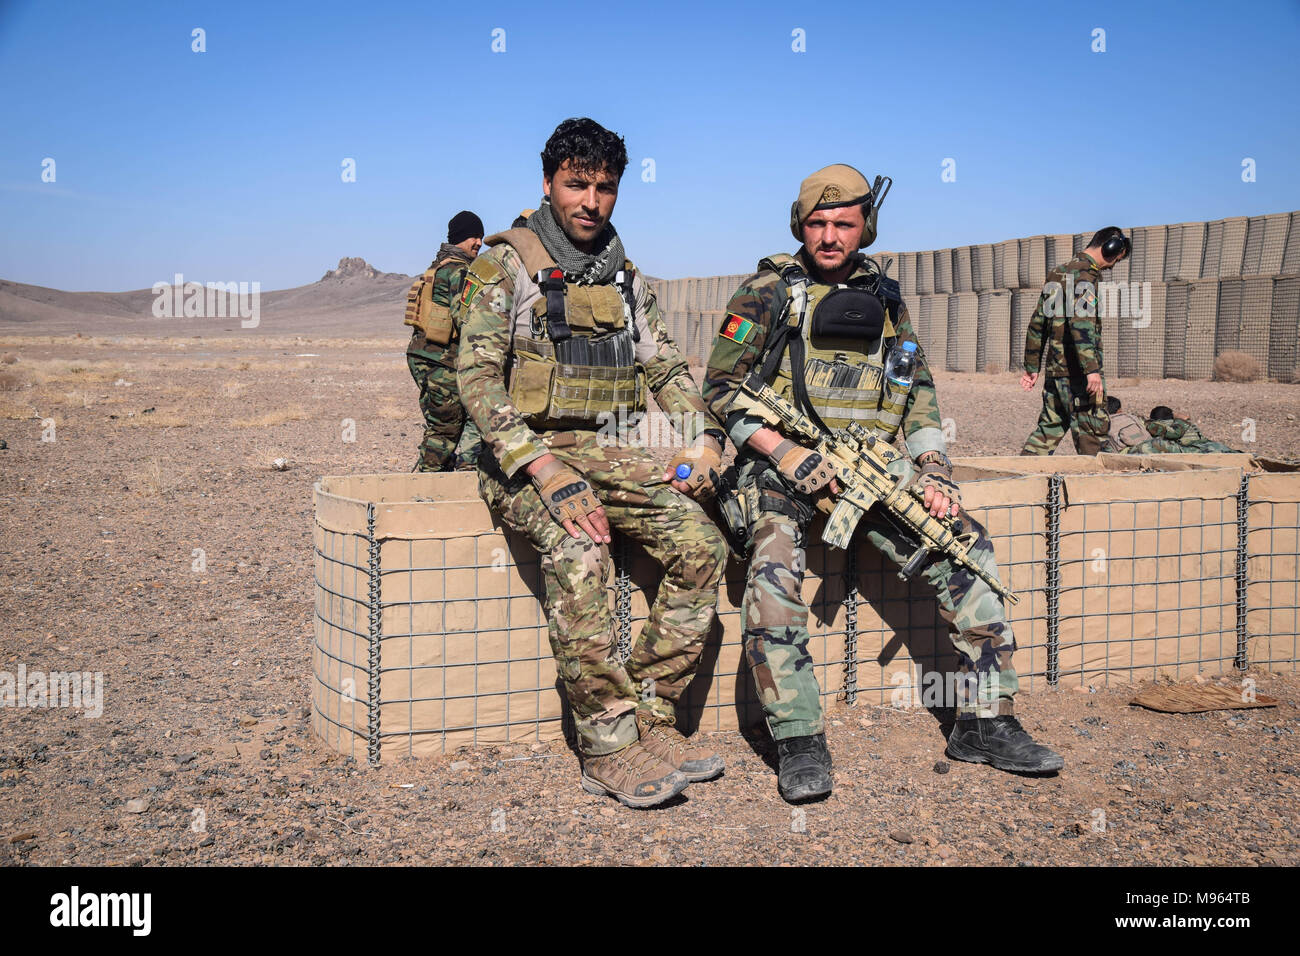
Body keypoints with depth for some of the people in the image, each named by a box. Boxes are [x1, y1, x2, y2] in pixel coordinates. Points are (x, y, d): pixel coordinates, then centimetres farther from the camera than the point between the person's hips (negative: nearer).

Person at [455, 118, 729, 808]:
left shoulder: (624, 278, 17)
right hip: (521, 455, -5)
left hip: (601, 450, 6)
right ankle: (609, 749, -25)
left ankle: (652, 719, -10)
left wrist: (701, 438, -1)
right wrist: (545, 469, -24)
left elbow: (667, 368, 19)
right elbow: (478, 377, -12)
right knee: (578, 551, -34)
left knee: (700, 543, -17)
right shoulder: (504, 267, -2)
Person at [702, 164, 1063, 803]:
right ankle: (799, 743, -23)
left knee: (968, 549, -13)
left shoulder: (884, 297, 16)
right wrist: (784, 452, -14)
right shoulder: (768, 290, 3)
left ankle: (985, 724, -4)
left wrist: (932, 469, 2)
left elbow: (919, 393, 19)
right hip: (783, 462, -4)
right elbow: (722, 386, -1)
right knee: (773, 568, -32)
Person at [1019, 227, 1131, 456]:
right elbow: (1081, 323, -23)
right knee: (1093, 430, -5)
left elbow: (1038, 323, 20)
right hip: (1075, 370, -9)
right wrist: (1092, 369, -27)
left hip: (1054, 368, 9)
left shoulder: (1057, 273, 18)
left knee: (1050, 427, 14)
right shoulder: (1085, 273, -11)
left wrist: (1032, 366, 23)